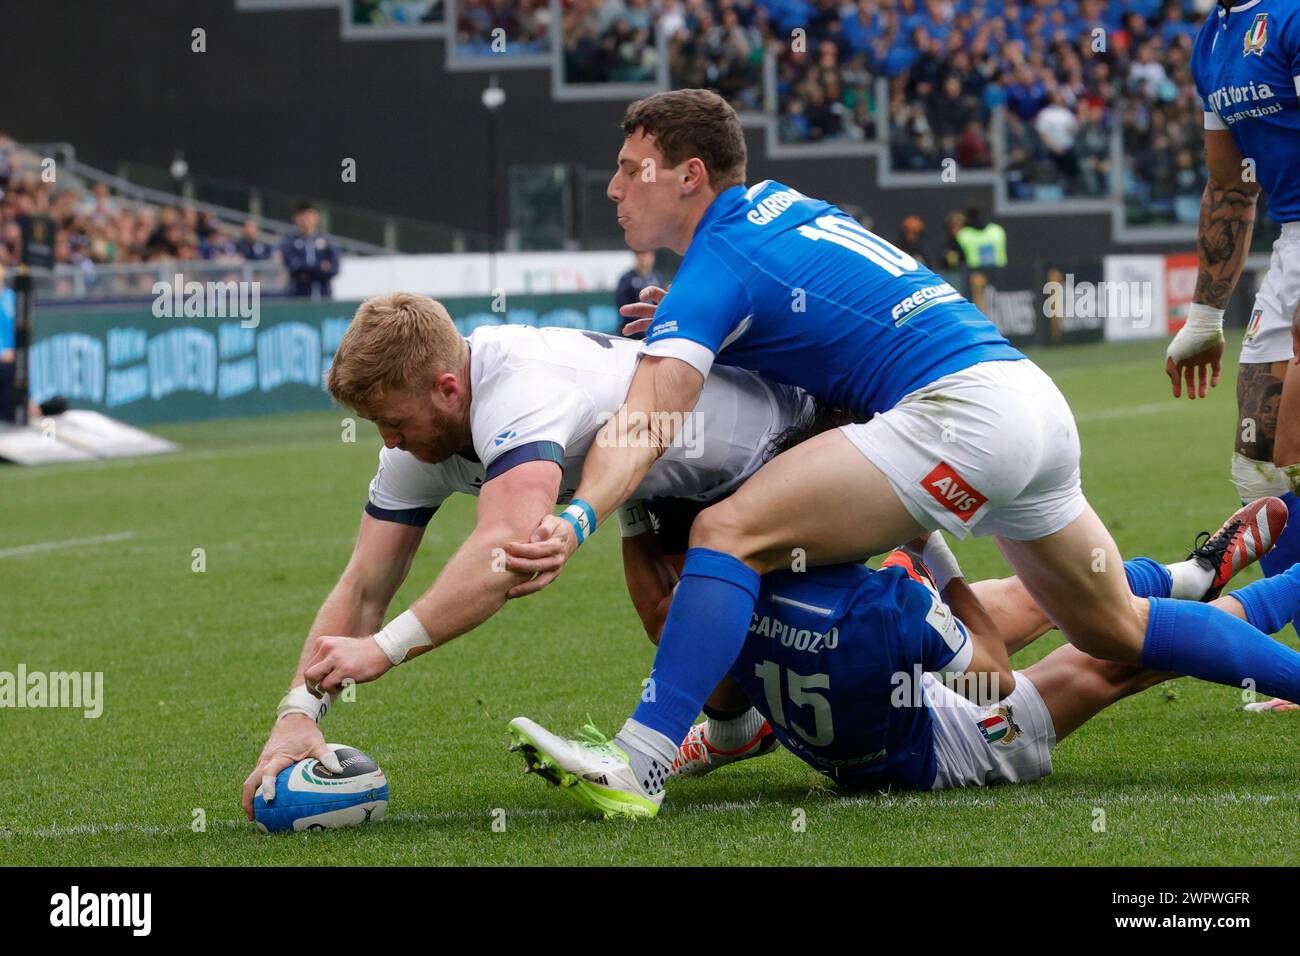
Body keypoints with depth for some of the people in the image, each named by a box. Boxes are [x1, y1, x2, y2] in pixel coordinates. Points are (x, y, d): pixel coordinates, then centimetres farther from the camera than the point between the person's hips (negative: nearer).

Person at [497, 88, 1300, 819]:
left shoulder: (718, 264, -6)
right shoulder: (777, 202, 19)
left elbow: (644, 428, -20)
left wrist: (572, 522, -35)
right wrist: (680, 322, 20)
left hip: (957, 411, -10)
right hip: (1036, 404, 10)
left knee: (731, 533, -17)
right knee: (1116, 628, 27)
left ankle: (638, 769, -28)